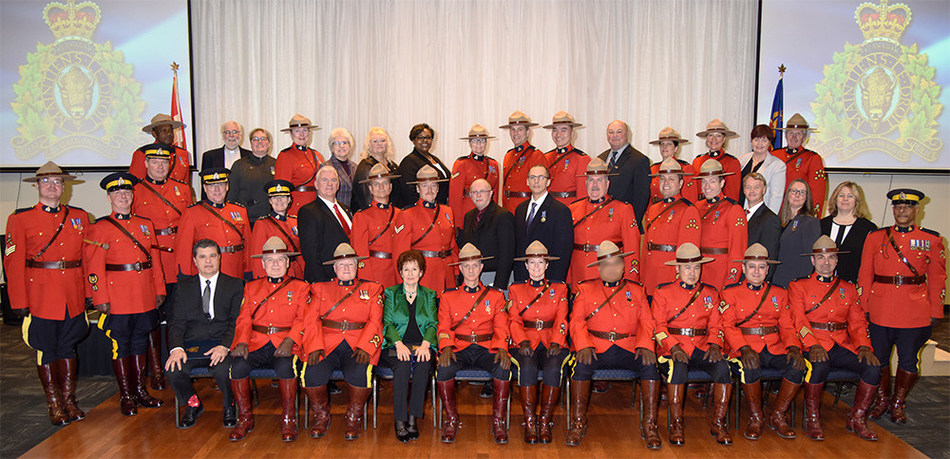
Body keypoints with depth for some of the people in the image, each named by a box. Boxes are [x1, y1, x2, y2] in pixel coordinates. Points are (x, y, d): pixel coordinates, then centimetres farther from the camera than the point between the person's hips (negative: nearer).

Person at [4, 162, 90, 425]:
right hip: (40, 297, -3)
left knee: (68, 348, 11)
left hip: (73, 298, 3)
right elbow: (13, 263, -4)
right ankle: (54, 404, 18)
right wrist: (19, 302, -9)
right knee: (46, 351, 6)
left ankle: (69, 401, 22)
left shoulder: (79, 217, 9)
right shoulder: (20, 219, -1)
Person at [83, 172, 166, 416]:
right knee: (120, 346, 4)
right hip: (117, 300, -4)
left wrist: (159, 290, 9)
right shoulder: (99, 228, -3)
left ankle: (140, 390, 23)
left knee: (140, 342, 13)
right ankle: (126, 395, 14)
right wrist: (100, 298, -11)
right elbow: (94, 266, -7)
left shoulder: (146, 224, 11)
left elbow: (155, 260, 12)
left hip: (145, 298, 4)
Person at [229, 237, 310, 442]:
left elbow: (303, 319, 0)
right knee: (238, 365, -27)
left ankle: (288, 420, -15)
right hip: (256, 343, 3)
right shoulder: (251, 287, 20)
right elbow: (244, 319, 11)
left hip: (284, 345, -2)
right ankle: (245, 419, -7)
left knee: (286, 366, -34)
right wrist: (242, 342, -9)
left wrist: (289, 341, -18)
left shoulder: (300, 287, 12)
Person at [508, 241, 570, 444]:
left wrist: (555, 343, -13)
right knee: (528, 367, -33)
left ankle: (545, 422, -21)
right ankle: (529, 422, -23)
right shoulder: (515, 290, 15)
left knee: (554, 367, -32)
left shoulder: (559, 289, 15)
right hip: (526, 342, 0)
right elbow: (514, 321, 5)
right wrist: (523, 342, -14)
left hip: (552, 342, 0)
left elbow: (561, 321, 5)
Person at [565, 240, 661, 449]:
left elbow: (646, 322, 9)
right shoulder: (586, 289, 13)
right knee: (581, 365, -31)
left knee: (650, 365, -28)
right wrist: (584, 346, -15)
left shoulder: (636, 290, 17)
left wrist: (644, 346, -11)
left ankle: (649, 426, -14)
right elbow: (577, 321, 3)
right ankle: (578, 423, -15)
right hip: (596, 348, -1)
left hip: (628, 349, 1)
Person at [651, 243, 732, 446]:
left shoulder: (710, 293, 17)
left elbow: (716, 325, 13)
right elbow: (659, 326, -1)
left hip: (702, 348, 3)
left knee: (723, 366, -27)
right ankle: (676, 424, -20)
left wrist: (714, 345, -8)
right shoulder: (663, 292, 6)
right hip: (673, 348, -3)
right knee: (678, 367, -36)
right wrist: (674, 347, -17)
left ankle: (718, 424, -13)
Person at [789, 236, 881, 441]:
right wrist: (814, 346, -22)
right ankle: (812, 418, -15)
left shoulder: (848, 289, 19)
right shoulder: (798, 286, 6)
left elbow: (857, 322, 13)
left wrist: (864, 347, -7)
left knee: (874, 367, -22)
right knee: (820, 365, -36)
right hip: (813, 345, -4)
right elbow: (798, 320, -6)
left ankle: (856, 418, -2)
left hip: (842, 346, 4)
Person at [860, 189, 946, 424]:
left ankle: (898, 404, 24)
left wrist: (934, 315, 0)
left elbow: (938, 280, 4)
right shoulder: (875, 237, 5)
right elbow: (864, 276, 6)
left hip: (915, 314, -1)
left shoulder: (932, 240, 3)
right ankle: (882, 400, 27)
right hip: (880, 312, 1)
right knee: (878, 358, 8)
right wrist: (864, 307, 1)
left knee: (909, 360, 7)